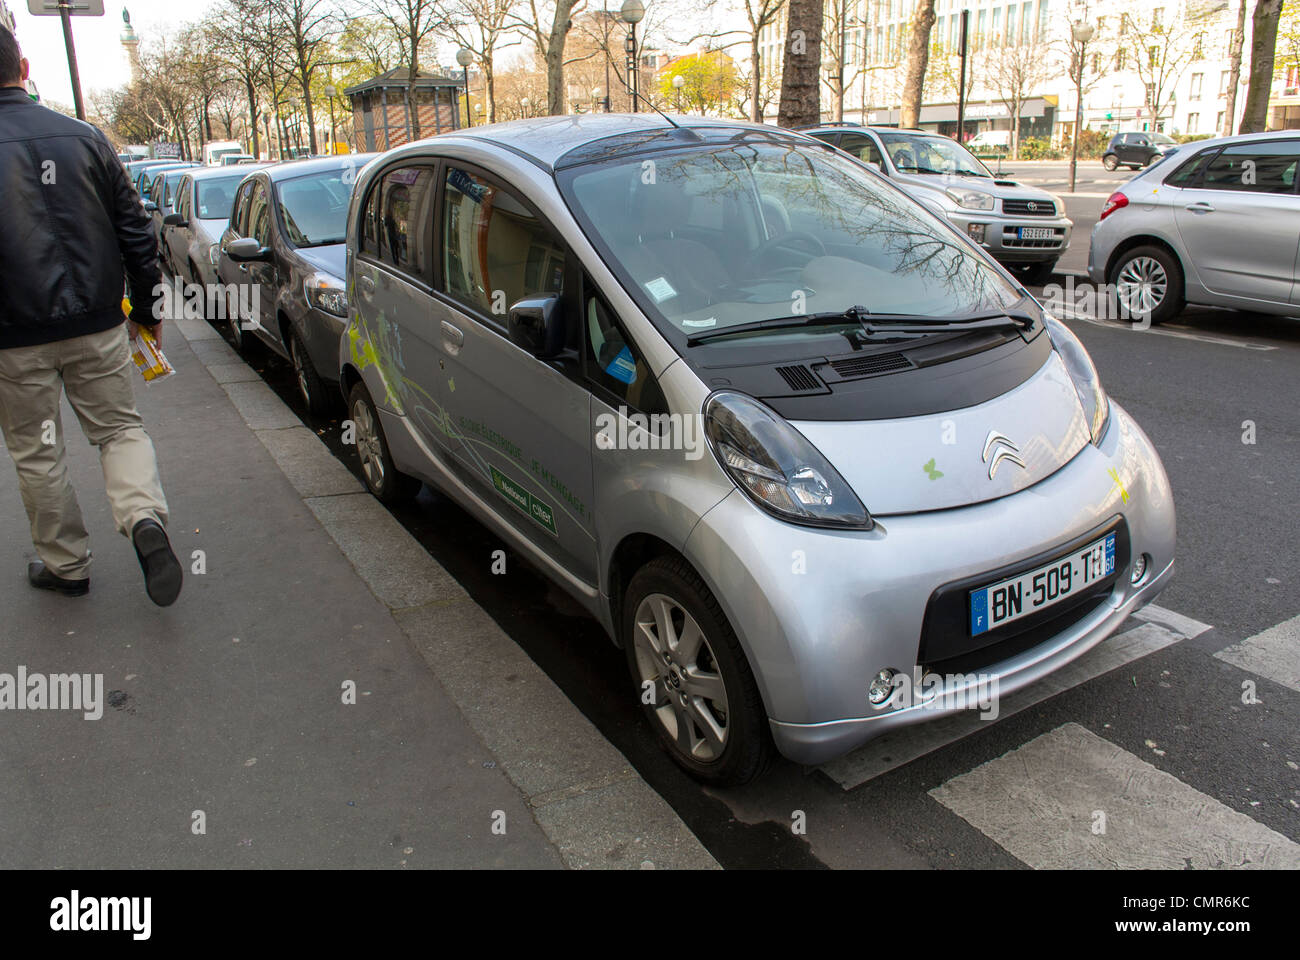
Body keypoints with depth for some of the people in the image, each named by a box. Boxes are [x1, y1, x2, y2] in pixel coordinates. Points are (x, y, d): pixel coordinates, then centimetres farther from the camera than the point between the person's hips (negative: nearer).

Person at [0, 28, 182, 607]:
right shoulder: (84, 137, 1)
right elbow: (135, 232, 5)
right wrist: (147, 307, 14)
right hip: (97, 326, 3)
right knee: (120, 427, 14)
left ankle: (66, 565, 22)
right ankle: (144, 517, -13)